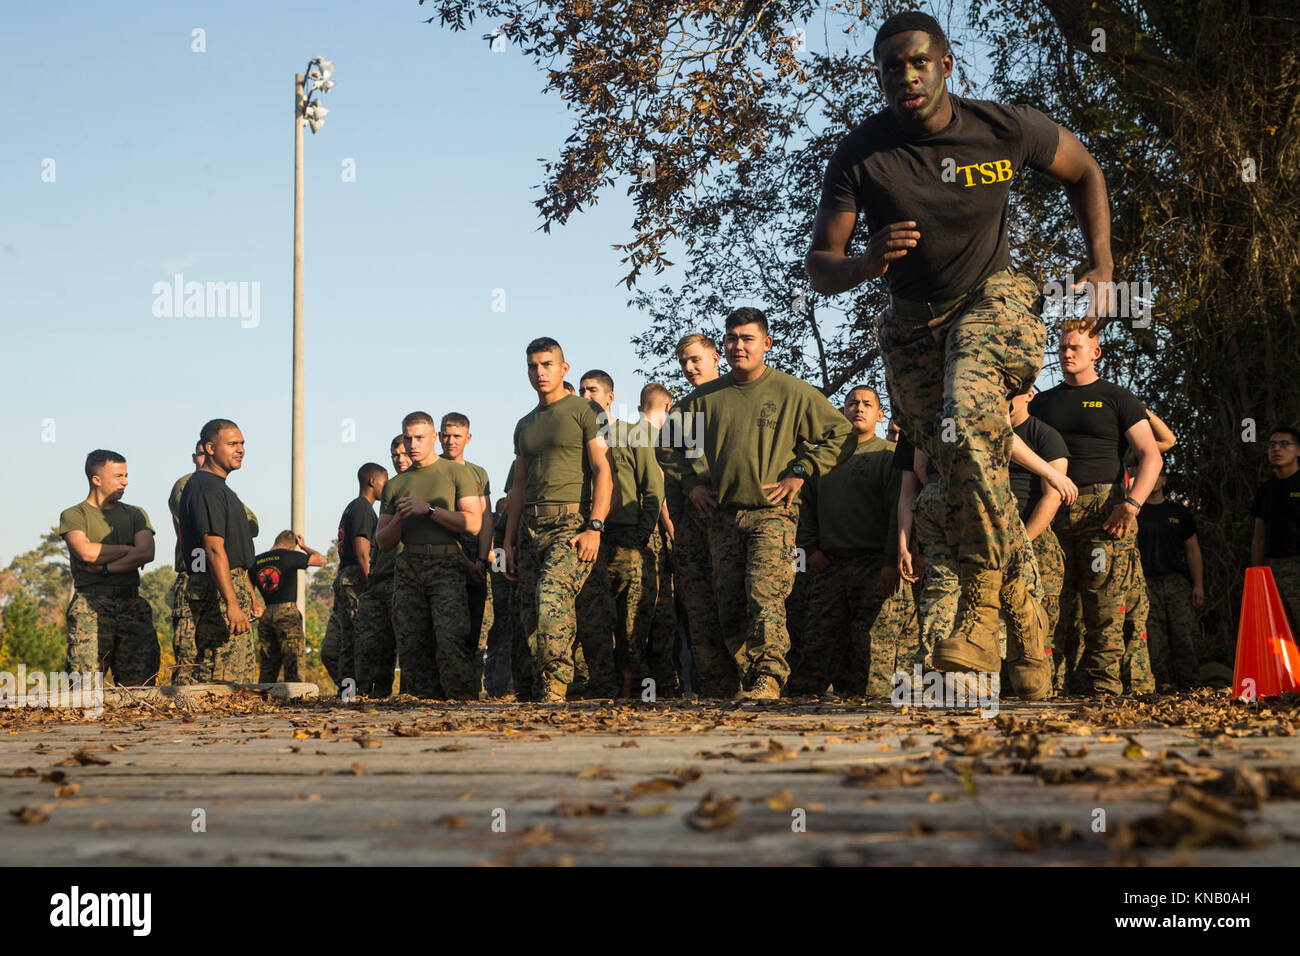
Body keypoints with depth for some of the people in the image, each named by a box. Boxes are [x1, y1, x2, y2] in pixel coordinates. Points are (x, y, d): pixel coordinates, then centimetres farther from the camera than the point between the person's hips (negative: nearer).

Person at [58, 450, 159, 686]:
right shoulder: (73, 515, 10)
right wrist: (129, 549, 2)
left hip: (132, 604, 3)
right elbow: (86, 552, -9)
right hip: (91, 605, -3)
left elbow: (147, 553, 3)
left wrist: (104, 567, -7)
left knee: (140, 687, -5)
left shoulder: (135, 514, 20)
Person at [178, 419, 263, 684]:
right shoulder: (206, 487, -13)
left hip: (234, 588, 11)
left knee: (245, 677, 12)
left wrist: (250, 595, 26)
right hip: (217, 592, -11)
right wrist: (231, 603, -26)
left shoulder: (221, 487, 21)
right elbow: (214, 548, -22)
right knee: (222, 681, -12)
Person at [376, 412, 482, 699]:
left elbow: (473, 523, -3)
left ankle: (465, 704, -18)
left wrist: (428, 509, -8)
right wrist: (399, 518, -1)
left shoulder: (457, 472, 8)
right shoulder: (395, 485, 20)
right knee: (411, 646, -4)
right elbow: (383, 542, 19)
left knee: (450, 640, -19)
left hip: (446, 567, -4)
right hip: (408, 568, 4)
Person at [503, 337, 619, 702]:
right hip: (531, 528, 7)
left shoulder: (585, 411, 3)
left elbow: (603, 472, -5)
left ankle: (554, 689, -23)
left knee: (552, 595, -25)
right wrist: (509, 542, 17)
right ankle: (527, 695, 2)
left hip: (572, 521, -6)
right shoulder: (525, 425, 23)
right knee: (529, 617, 0)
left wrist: (594, 527, -16)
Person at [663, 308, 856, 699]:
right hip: (723, 517, 5)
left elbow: (841, 434, 3)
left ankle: (768, 677, -25)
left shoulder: (794, 392, 1)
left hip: (772, 515, -5)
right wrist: (690, 483, 11)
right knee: (730, 606, 4)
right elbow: (675, 444, 25)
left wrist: (800, 473, -4)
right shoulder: (704, 398, 11)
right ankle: (747, 678, 12)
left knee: (765, 597, -20)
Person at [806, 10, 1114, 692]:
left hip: (991, 298, -2)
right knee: (955, 469, 3)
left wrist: (1101, 266, -2)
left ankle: (979, 610, -31)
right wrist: (868, 263, -34)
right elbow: (818, 269, -11)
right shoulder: (860, 156, -14)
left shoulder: (1008, 130, -14)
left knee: (968, 418, -32)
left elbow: (1084, 172, 7)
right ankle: (1024, 623, 21)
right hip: (913, 322, 3)